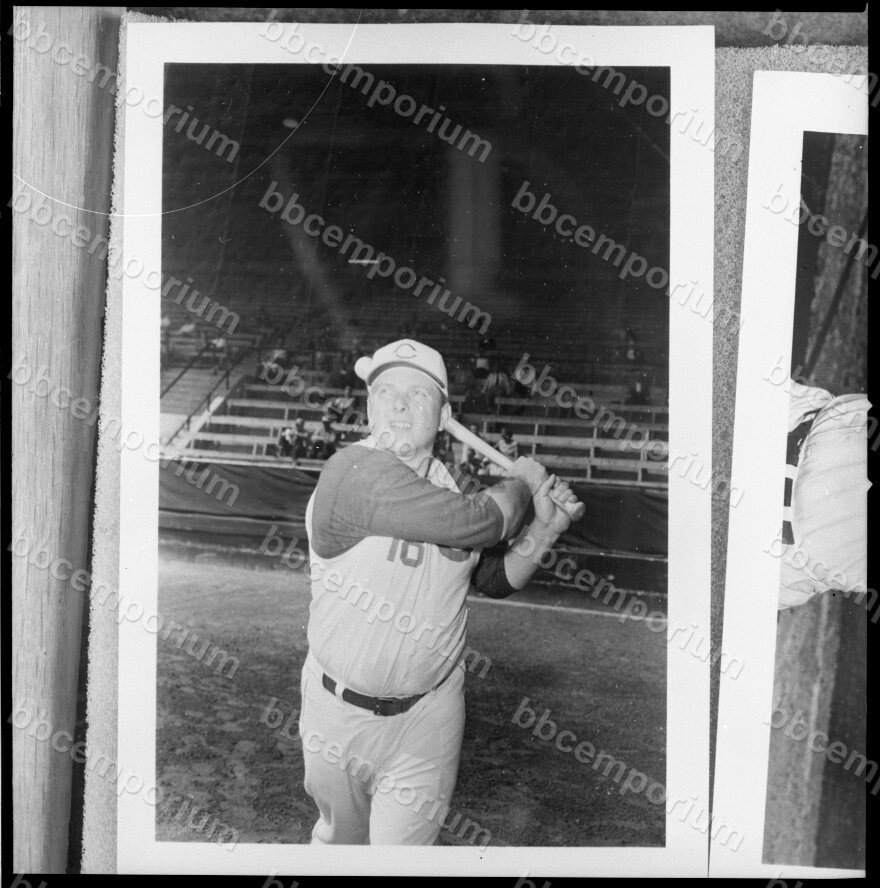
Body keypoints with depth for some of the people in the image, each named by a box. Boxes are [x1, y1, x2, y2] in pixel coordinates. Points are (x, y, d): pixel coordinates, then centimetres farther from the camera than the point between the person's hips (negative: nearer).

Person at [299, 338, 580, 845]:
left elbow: (497, 579, 12)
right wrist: (521, 482, -11)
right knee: (340, 835, 22)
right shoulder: (353, 471, -23)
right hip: (336, 708, -3)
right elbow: (477, 523, -30)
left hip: (426, 716, 3)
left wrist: (544, 528, -4)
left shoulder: (458, 491, -2)